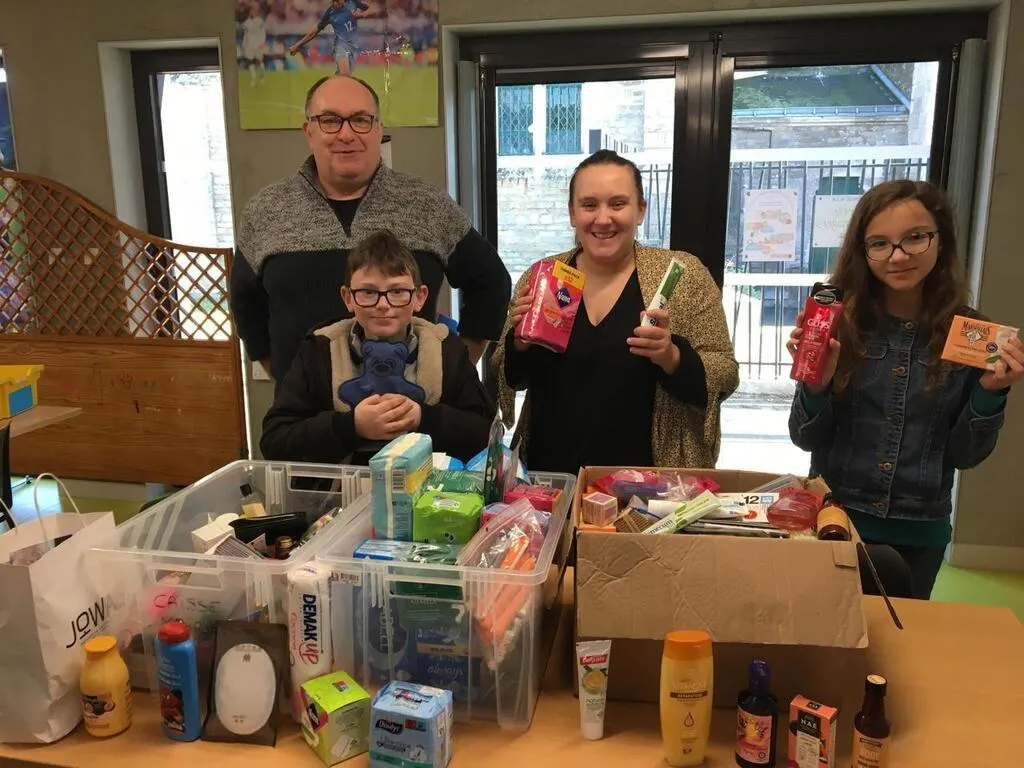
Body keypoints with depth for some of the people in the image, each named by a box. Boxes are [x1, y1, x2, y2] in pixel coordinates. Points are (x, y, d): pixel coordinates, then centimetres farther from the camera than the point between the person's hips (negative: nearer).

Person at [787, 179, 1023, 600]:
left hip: (919, 533, 1)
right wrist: (816, 385, -24)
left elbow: (965, 455, -1)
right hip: (834, 518, -1)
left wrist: (989, 392, -16)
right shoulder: (840, 321, -11)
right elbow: (806, 439, -6)